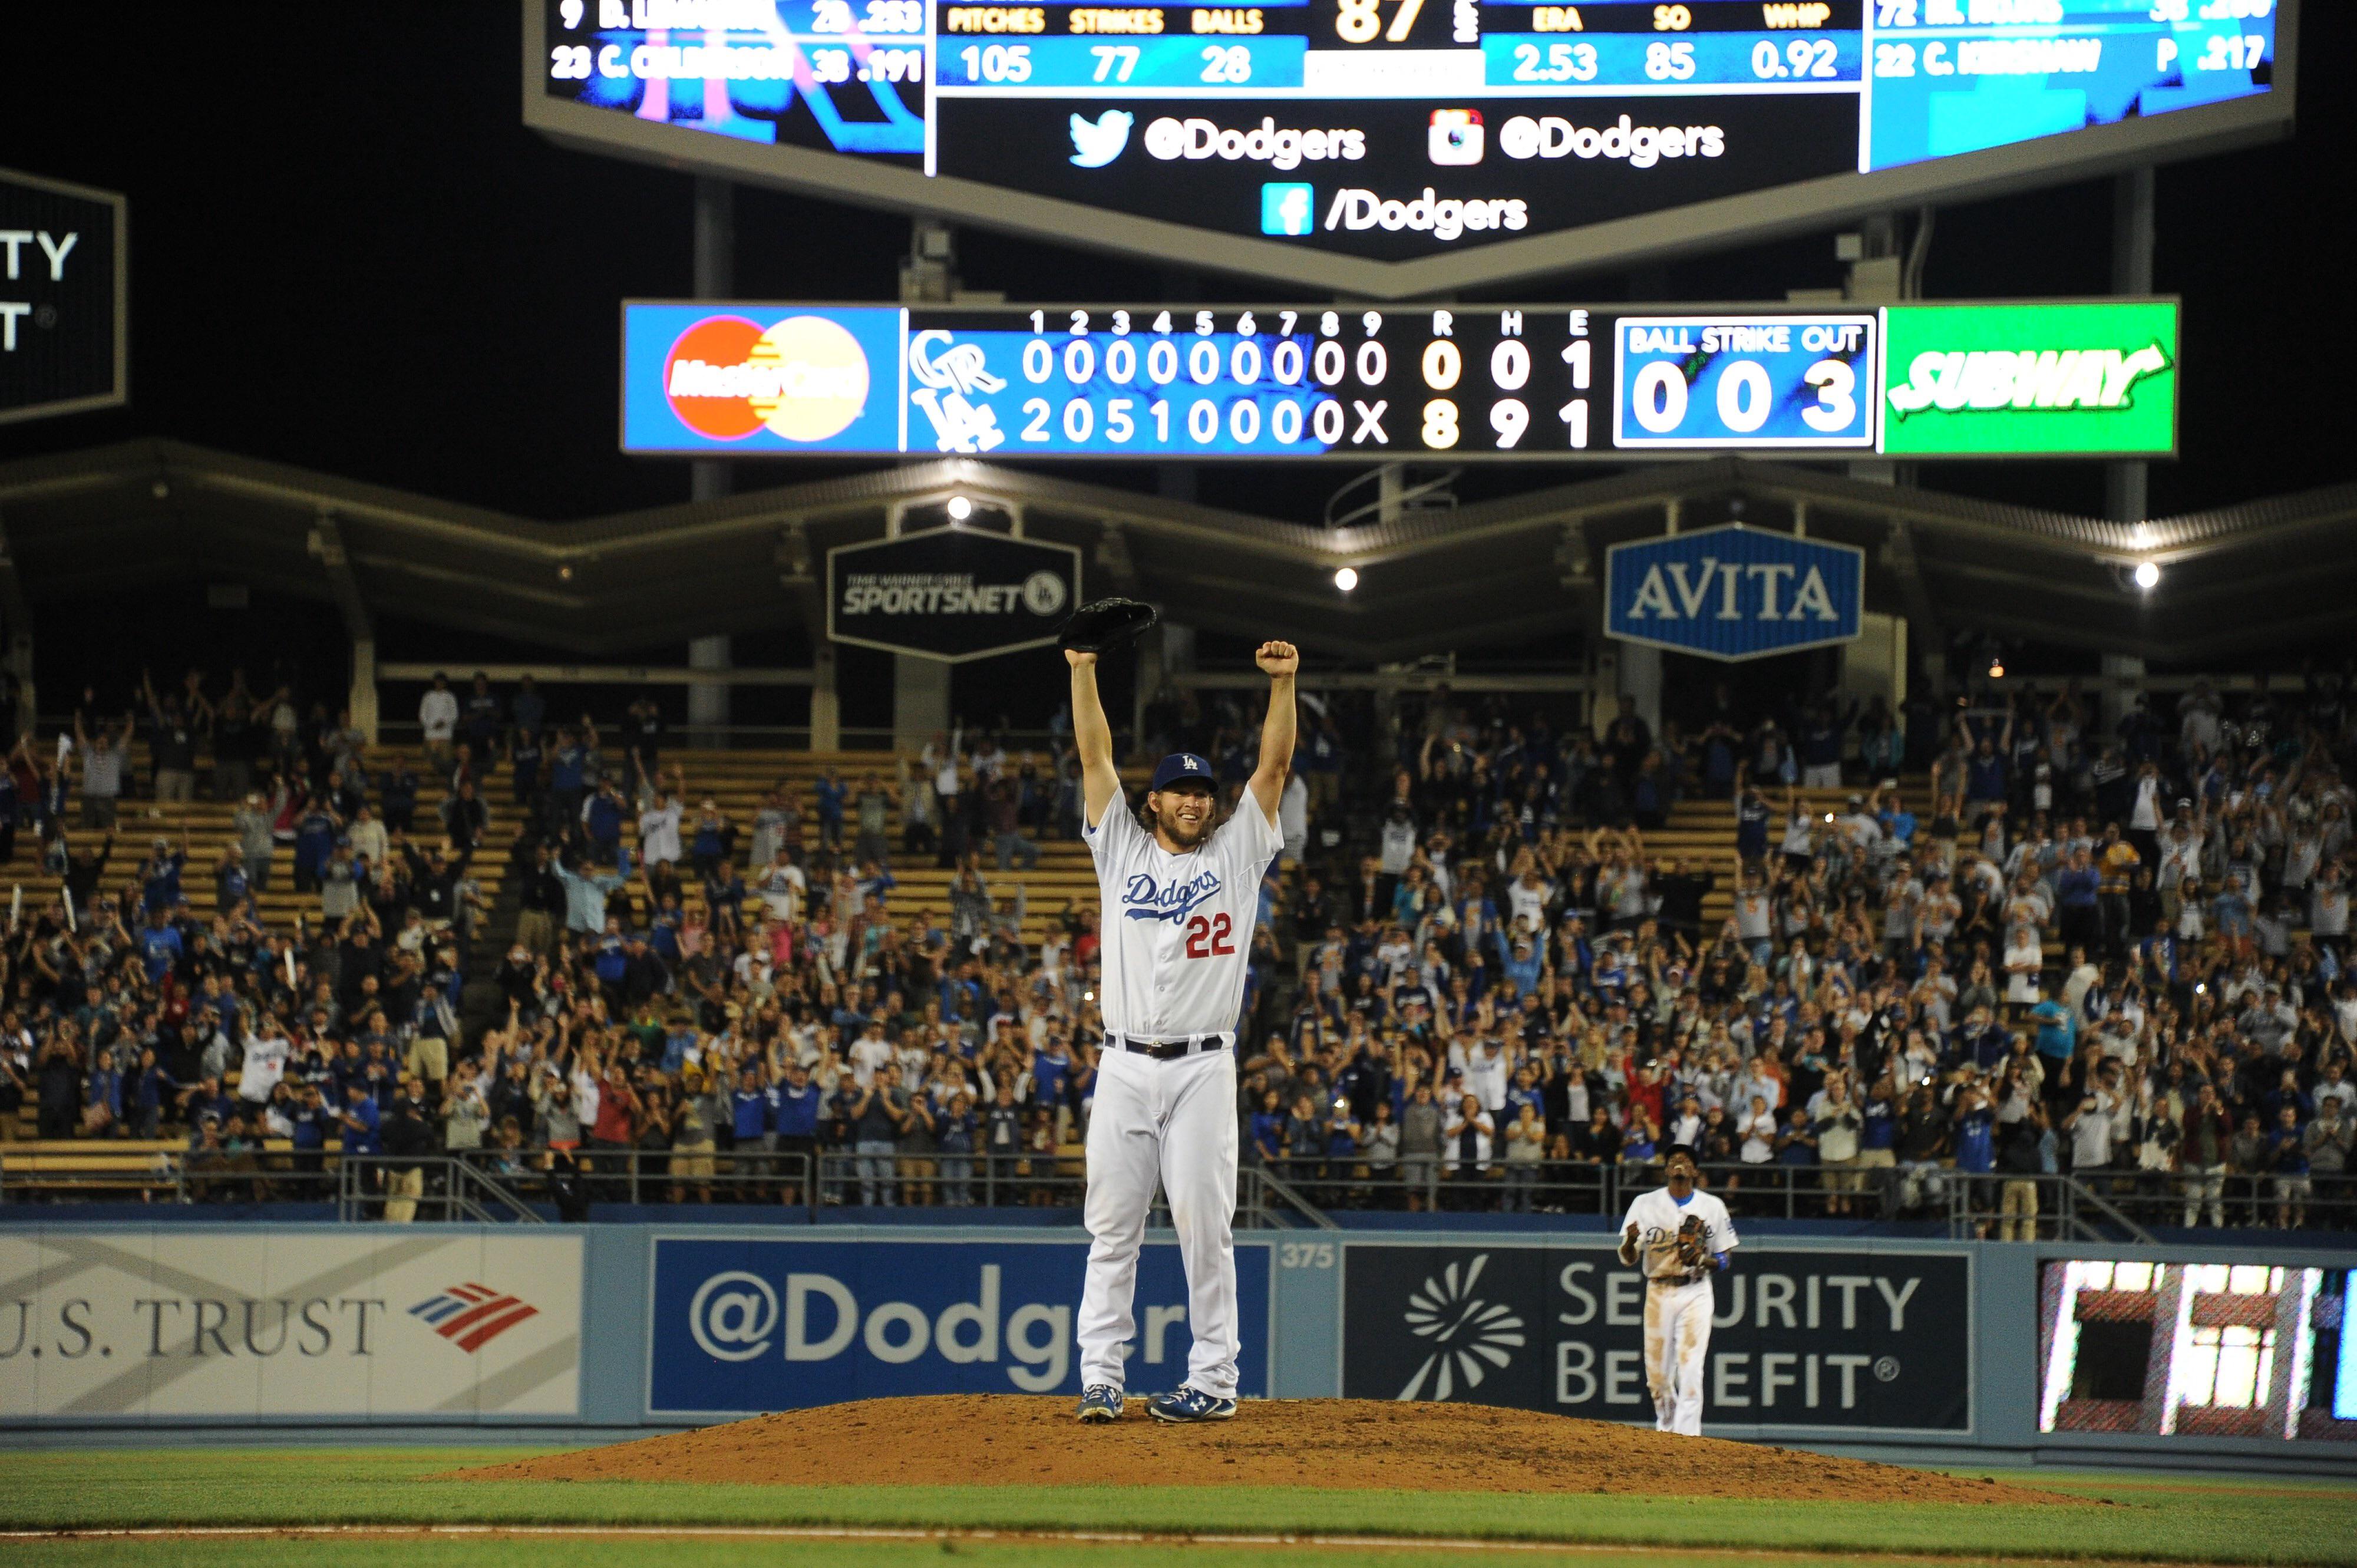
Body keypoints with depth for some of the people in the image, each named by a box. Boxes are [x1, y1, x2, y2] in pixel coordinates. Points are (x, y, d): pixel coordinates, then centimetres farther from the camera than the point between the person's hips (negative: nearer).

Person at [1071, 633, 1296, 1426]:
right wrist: (1082, 670, 0)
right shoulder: (1122, 850, 12)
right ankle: (1100, 1377, 3)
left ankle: (1214, 1379, 1)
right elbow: (1095, 758, 7)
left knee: (1204, 1226, -2)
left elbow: (1274, 767, 2)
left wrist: (1283, 683, -8)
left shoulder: (1235, 855, 10)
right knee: (1112, 1226, 1)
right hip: (1126, 1068, 1)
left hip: (1203, 1069, -1)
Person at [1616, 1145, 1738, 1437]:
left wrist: (1703, 1260, -13)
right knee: (1657, 1370, 2)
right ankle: (1665, 1426, 23)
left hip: (1695, 1294, -1)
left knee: (1691, 1368, -13)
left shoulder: (1712, 1207, 6)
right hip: (1658, 1293, 1)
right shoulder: (1646, 1204, 5)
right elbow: (1628, 1260, 1)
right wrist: (1631, 1241, -22)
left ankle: (1687, 1431, -16)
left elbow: (1724, 1260, 9)